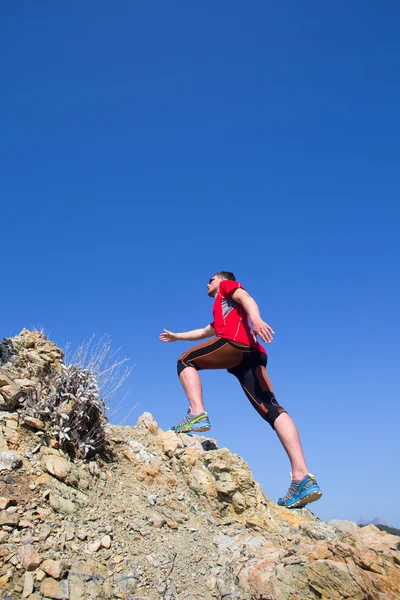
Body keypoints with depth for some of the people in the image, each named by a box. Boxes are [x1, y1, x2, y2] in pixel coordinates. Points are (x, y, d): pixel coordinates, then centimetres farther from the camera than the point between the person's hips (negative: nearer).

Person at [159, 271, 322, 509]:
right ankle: (302, 477, -23)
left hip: (236, 342, -7)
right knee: (272, 409, -9)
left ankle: (198, 414, -18)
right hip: (254, 355, 7)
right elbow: (204, 332, 57)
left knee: (185, 361, 8)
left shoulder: (228, 285, 22)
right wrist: (176, 336, 70)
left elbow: (245, 297, -1)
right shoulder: (222, 311, 44)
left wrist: (255, 318, -23)